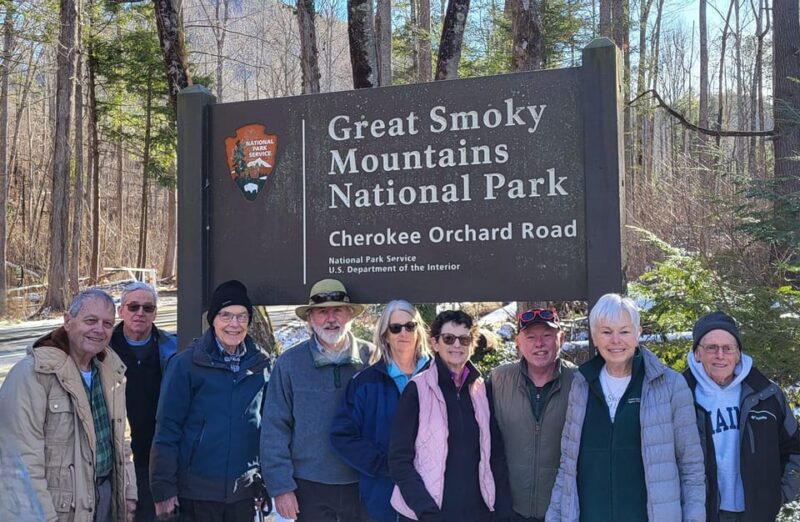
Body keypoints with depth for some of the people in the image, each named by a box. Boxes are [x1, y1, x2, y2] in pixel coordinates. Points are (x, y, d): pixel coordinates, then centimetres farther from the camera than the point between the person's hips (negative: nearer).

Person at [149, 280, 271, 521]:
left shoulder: (261, 365, 4)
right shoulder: (186, 363, -6)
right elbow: (167, 427, -6)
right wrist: (163, 486, -9)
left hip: (244, 490, 3)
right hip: (197, 490, -3)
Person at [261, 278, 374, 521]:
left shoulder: (371, 358, -1)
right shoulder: (289, 362, -3)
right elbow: (275, 429, -3)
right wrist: (281, 487, -7)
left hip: (363, 484, 1)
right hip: (310, 486, -1)